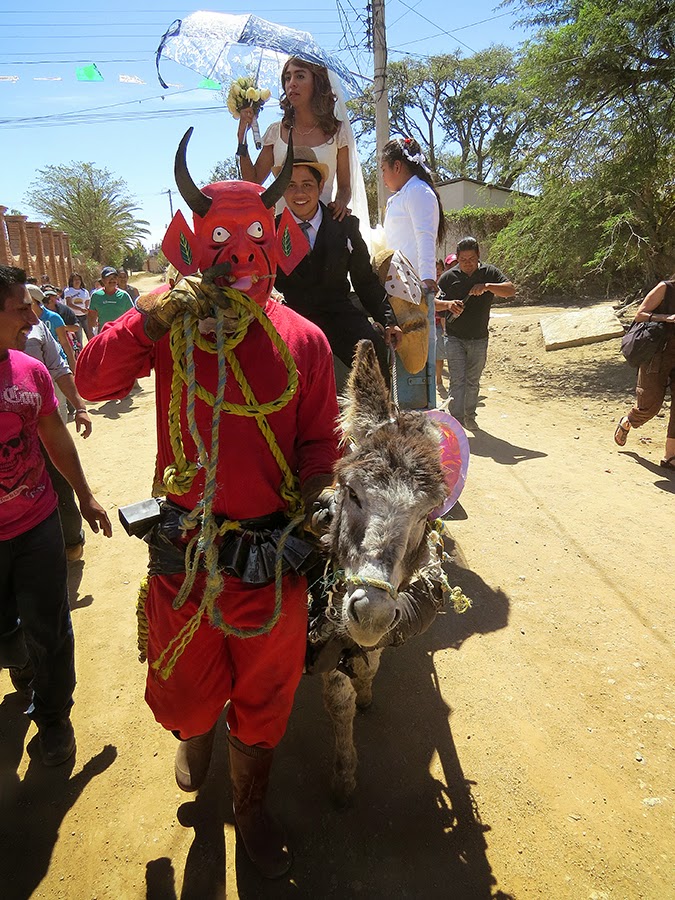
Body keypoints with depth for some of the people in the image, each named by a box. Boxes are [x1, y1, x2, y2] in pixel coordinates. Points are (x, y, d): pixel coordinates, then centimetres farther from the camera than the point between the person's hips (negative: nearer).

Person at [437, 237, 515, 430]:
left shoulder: (489, 273, 0)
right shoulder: (449, 277, -1)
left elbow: (511, 290, -12)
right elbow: (433, 302, -1)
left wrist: (487, 286, -27)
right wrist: (448, 304, -22)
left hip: (479, 339, 2)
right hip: (454, 338, -2)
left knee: (473, 381, 14)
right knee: (457, 381, -9)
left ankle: (469, 416, 29)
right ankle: (456, 421, -8)